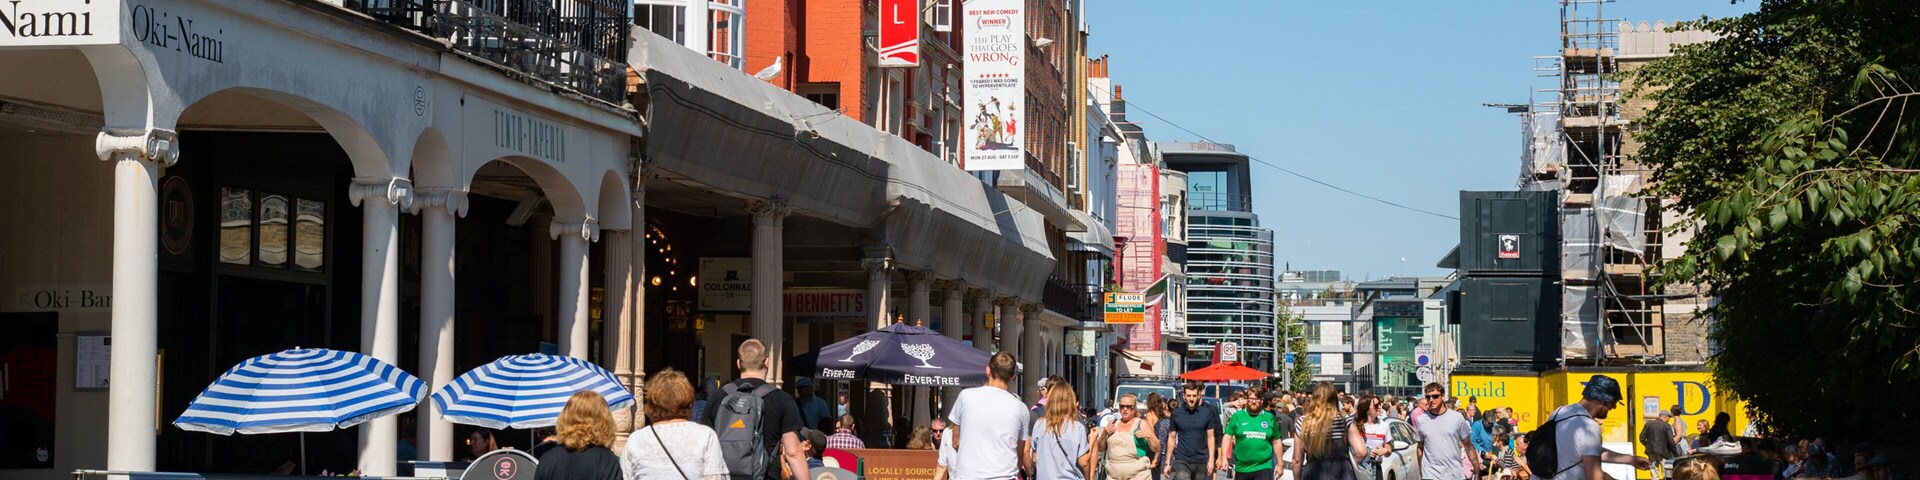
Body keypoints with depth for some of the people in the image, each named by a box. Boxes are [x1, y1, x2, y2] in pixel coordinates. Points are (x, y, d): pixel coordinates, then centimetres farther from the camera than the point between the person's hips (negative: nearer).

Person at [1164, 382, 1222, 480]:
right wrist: (1168, 463, 3)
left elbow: (1210, 437, 4)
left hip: (1201, 461, 1)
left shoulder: (1207, 412, 0)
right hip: (1182, 460, -1)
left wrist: (1211, 459, -4)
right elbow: (1172, 438, 5)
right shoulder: (1176, 413, 0)